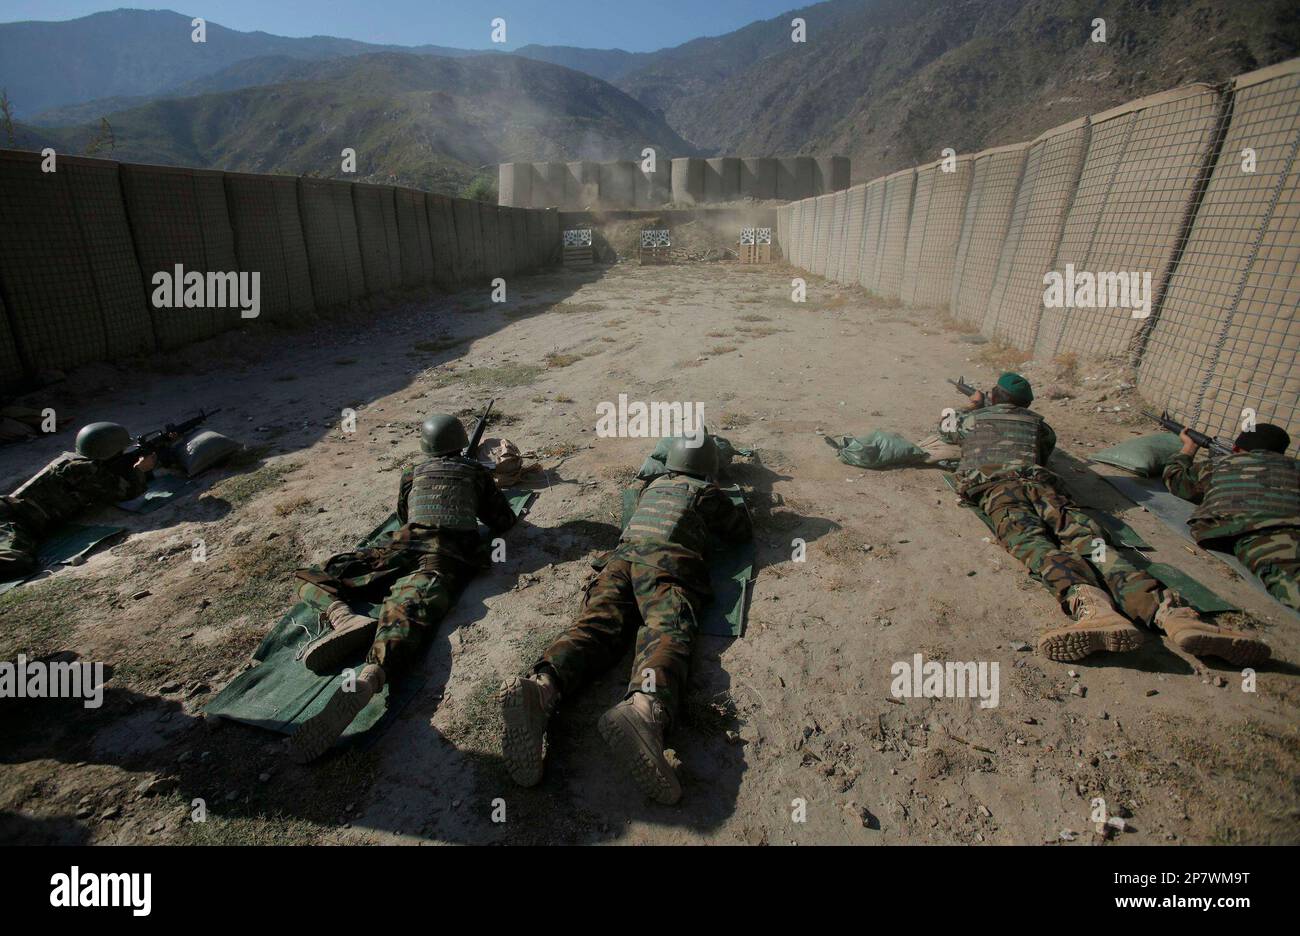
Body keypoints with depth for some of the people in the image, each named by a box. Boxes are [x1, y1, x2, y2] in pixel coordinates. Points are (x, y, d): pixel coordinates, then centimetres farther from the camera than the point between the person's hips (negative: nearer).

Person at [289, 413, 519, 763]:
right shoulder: (476, 472, 23)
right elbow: (505, 522, 25)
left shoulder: (412, 474, 27)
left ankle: (344, 616, -21)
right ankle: (368, 678, -59)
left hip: (405, 545, 1)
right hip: (451, 555, 0)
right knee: (406, 613, -27)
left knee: (314, 579, 13)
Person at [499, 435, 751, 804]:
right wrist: (732, 507, 51)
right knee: (667, 635, -26)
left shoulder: (650, 486, 35)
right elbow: (741, 532, 32)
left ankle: (540, 685, -49)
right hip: (667, 563, -4)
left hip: (622, 555, 4)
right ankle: (645, 708, -60)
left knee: (595, 625, -17)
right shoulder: (707, 493, 22)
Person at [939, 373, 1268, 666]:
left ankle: (1090, 605, -61)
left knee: (1033, 541, -30)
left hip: (993, 484, -2)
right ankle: (1171, 612, -45)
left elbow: (944, 426, 54)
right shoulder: (1034, 421, 36)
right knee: (1089, 540, -19)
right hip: (1038, 481, 3)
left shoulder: (972, 418, 32)